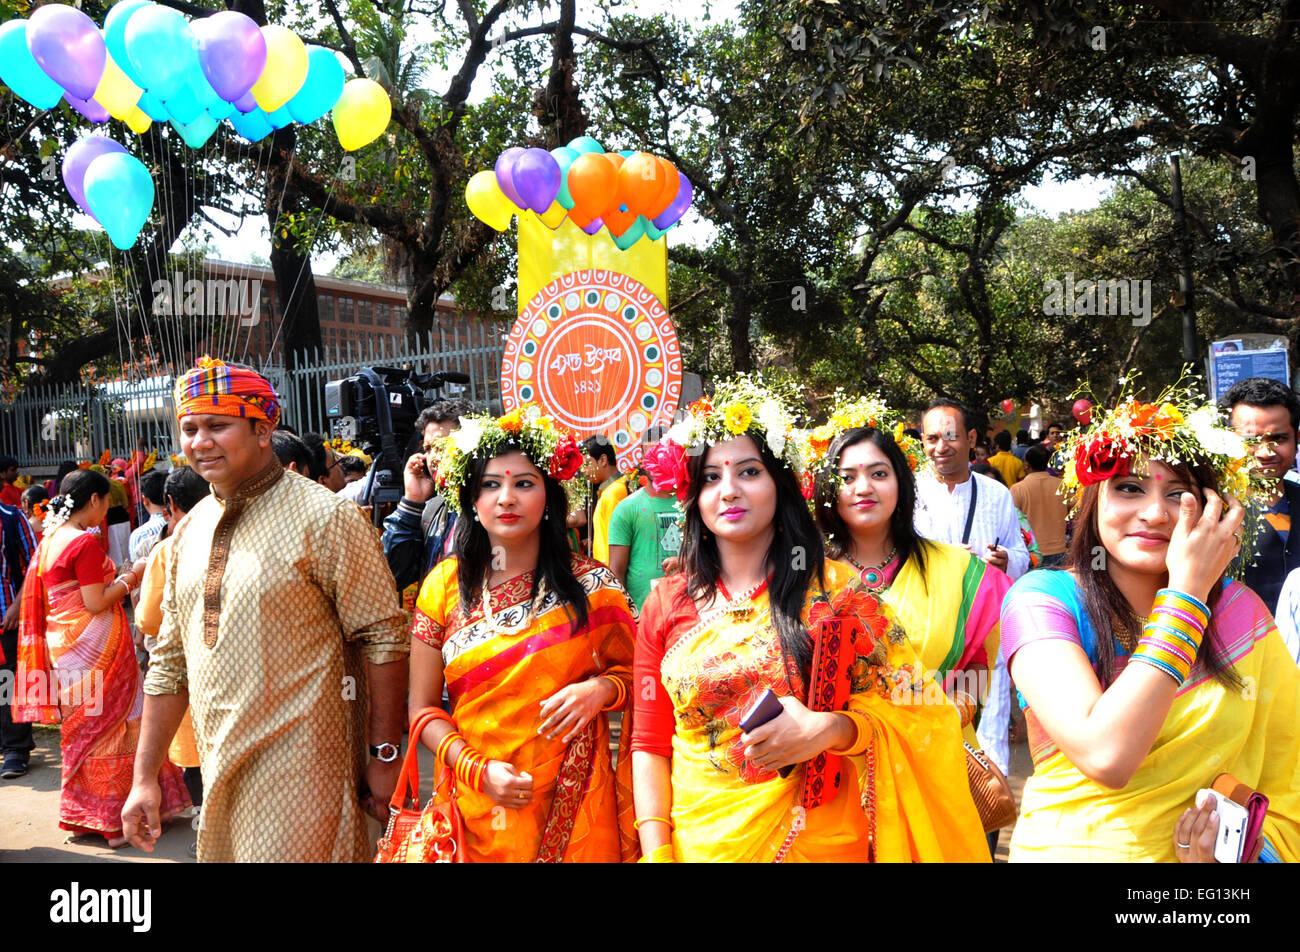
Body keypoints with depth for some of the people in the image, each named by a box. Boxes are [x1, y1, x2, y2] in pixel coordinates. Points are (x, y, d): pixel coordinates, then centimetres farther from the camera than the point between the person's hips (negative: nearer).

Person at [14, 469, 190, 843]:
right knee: (111, 725, 1)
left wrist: (119, 580, 15)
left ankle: (81, 816, 25)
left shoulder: (49, 540, 9)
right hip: (94, 645, -9)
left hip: (63, 645, 9)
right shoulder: (85, 543, -18)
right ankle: (116, 820, 8)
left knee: (80, 728, 16)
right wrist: (130, 578, -8)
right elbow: (95, 603, -20)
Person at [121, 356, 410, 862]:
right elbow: (170, 661, 14)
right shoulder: (189, 530, 9)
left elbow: (383, 639, -12)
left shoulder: (324, 517, -12)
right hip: (218, 766, 7)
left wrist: (383, 756, -12)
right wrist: (144, 777, 12)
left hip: (300, 770, -6)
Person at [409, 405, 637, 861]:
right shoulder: (445, 585, -1)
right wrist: (477, 770, -12)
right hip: (480, 809, 1)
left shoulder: (592, 583, -4)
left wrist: (600, 689, -14)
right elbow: (423, 709, 2)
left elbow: (633, 672, 7)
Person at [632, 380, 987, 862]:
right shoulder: (667, 603, 0)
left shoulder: (834, 591, -5)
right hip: (697, 844, 1)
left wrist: (828, 729, -23)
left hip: (819, 842, -1)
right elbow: (649, 745, 2)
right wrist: (656, 852, -8)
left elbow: (908, 712, -5)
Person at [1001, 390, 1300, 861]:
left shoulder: (1238, 609, 2)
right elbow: (1106, 756, -21)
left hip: (1198, 851, 4)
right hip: (1072, 849, -3)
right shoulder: (1040, 597, -8)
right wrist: (1187, 591, -17)